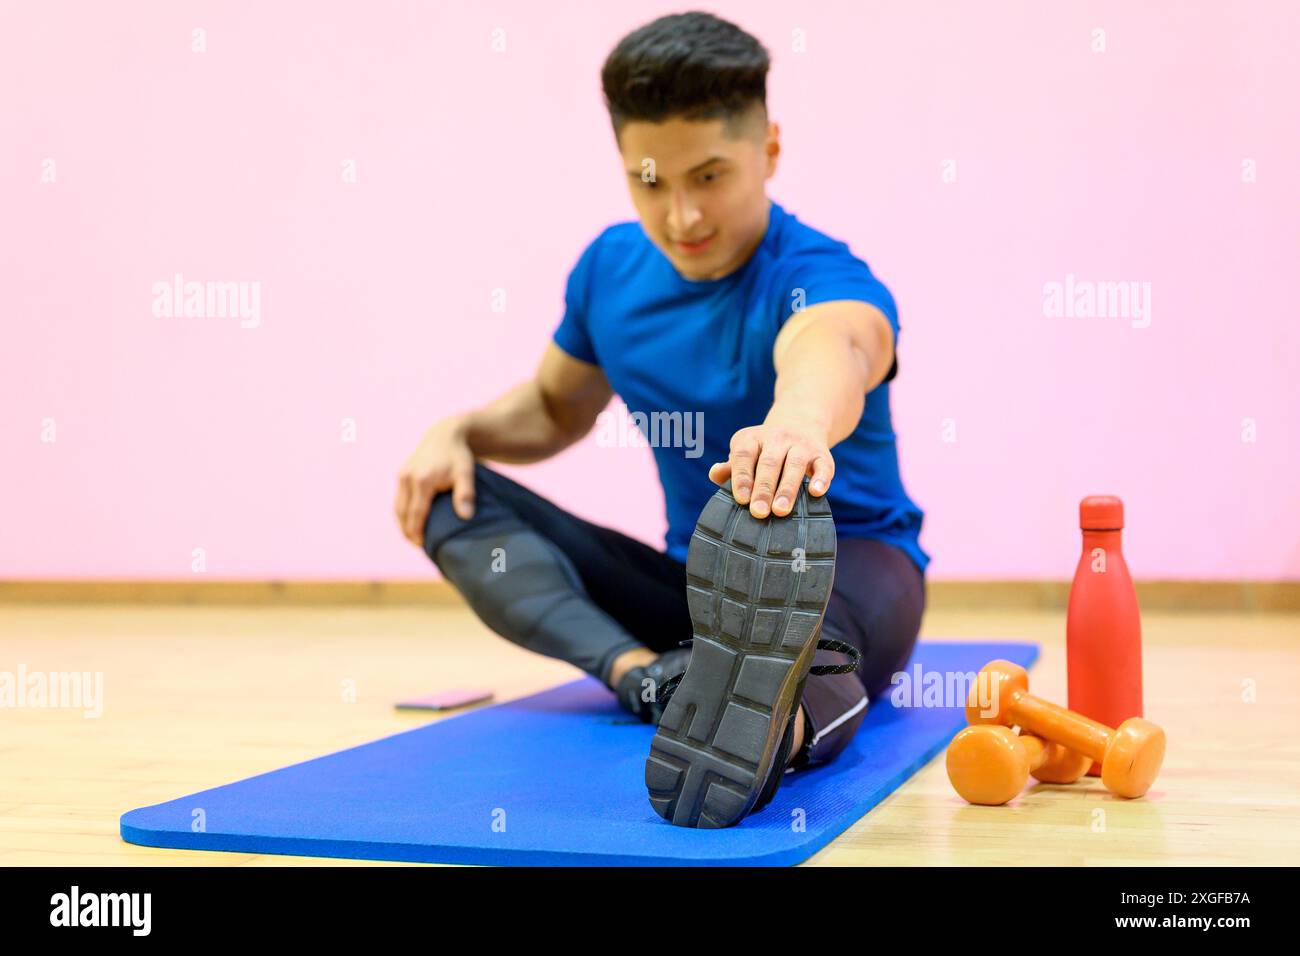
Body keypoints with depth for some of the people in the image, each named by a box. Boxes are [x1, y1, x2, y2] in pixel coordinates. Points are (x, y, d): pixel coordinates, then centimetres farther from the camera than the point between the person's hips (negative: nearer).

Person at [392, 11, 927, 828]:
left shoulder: (821, 277, -21)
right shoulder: (612, 268, 0)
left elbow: (833, 348, -47)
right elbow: (555, 406, 18)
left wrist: (800, 422, -73)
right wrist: (458, 432, -5)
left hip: (851, 571, -7)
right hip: (695, 583, 7)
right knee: (449, 495, -8)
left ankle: (787, 712, -76)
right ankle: (644, 672, -34)